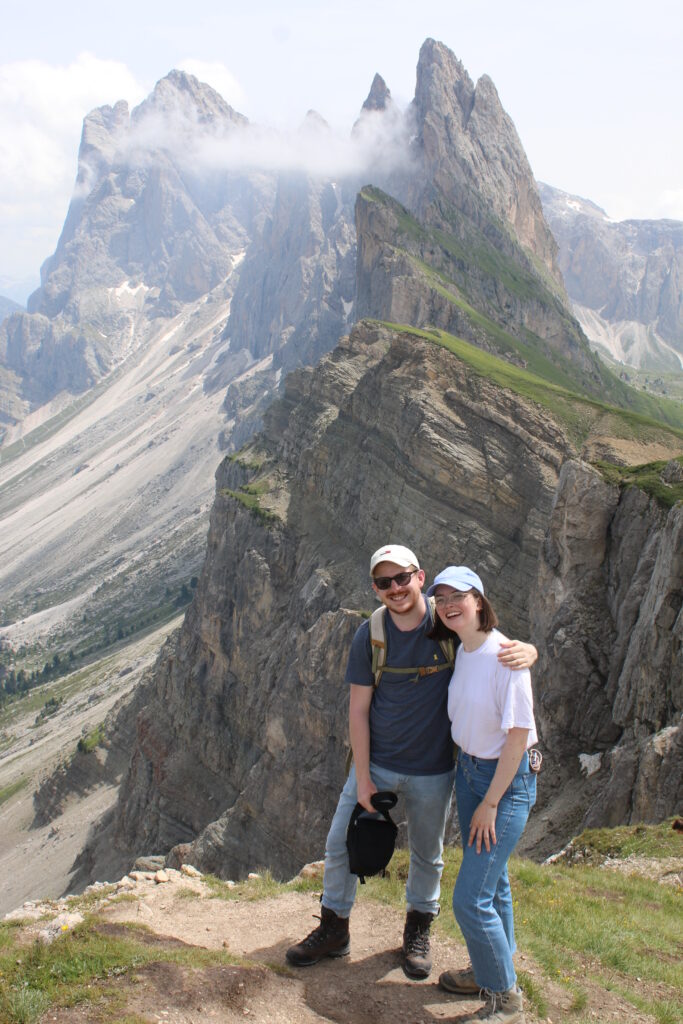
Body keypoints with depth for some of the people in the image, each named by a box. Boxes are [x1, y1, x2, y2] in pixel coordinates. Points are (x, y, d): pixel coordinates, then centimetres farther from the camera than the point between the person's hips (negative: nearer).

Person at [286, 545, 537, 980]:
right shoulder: (370, 636, -11)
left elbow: (505, 648, -5)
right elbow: (358, 710, -8)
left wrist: (526, 651, -31)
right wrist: (363, 779, -10)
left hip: (433, 769, -1)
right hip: (377, 763, 1)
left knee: (428, 854, 18)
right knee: (340, 845, 8)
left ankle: (419, 930, 42)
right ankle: (334, 929, 31)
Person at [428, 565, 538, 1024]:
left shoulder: (505, 656, -23)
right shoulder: (461, 651, 1)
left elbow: (518, 734, -20)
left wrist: (490, 804, -15)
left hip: (508, 779, -7)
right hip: (468, 769, 7)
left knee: (470, 899, -6)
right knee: (493, 882, 22)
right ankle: (493, 969, 39)